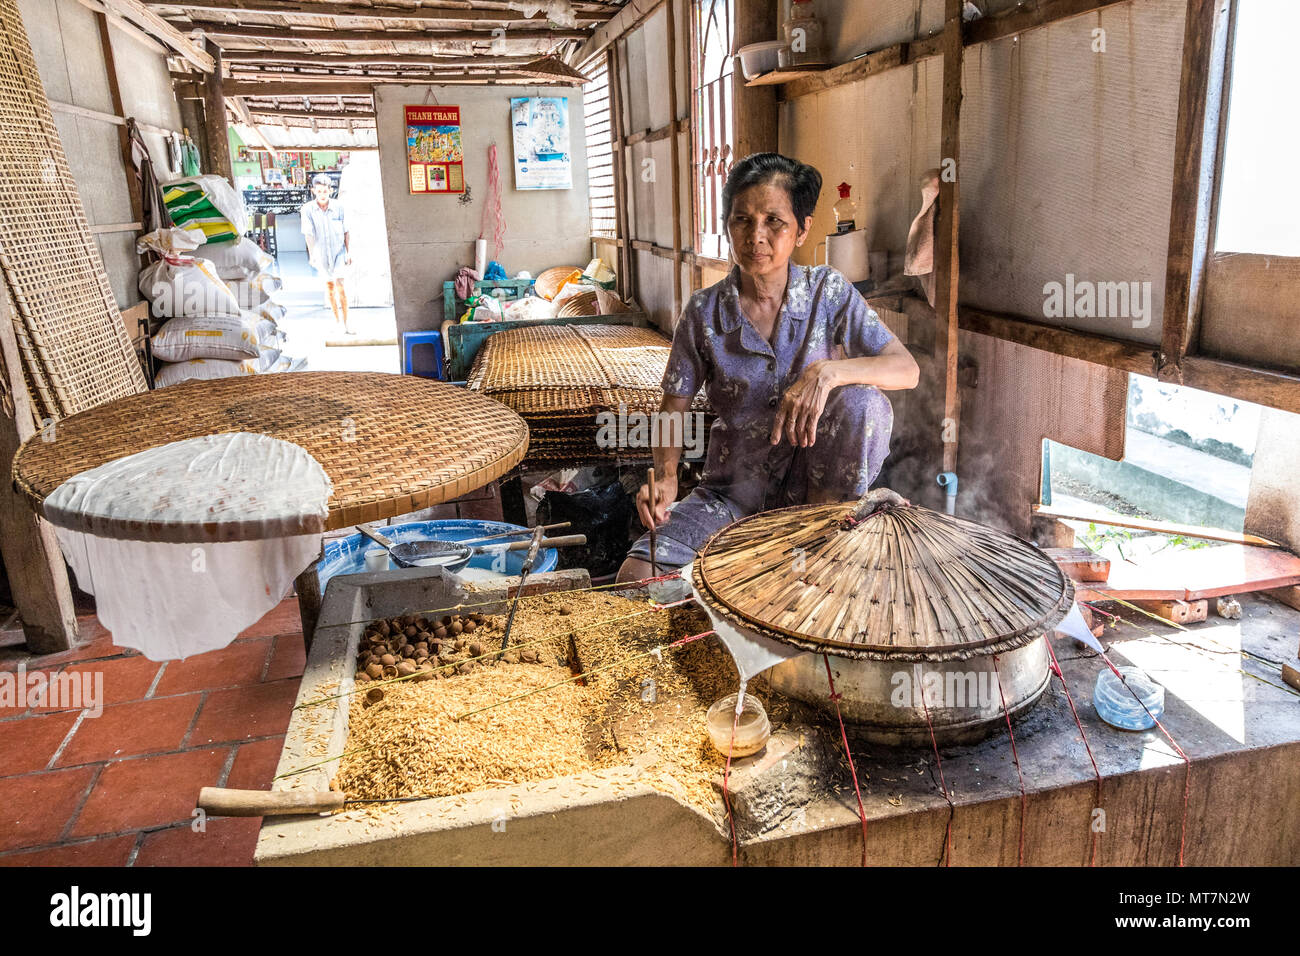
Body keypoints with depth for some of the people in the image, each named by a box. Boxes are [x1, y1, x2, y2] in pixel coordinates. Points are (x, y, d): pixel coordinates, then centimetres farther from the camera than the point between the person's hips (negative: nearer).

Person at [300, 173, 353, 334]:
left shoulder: (338, 207, -8)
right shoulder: (308, 209, -10)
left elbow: (346, 232, 1)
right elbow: (308, 234, -12)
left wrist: (349, 253, 3)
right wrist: (312, 255, -17)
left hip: (338, 250, -1)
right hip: (321, 253, 1)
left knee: (339, 284, -13)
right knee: (329, 285, 12)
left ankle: (345, 325, -13)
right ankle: (337, 321, 25)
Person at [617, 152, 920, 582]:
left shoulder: (829, 292, -5)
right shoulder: (704, 313, -6)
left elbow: (907, 369, -13)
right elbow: (673, 406, 1)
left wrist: (828, 371, -31)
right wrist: (665, 477, -19)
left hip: (816, 478, 1)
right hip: (734, 486, 0)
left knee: (864, 400, -29)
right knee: (637, 575, -23)